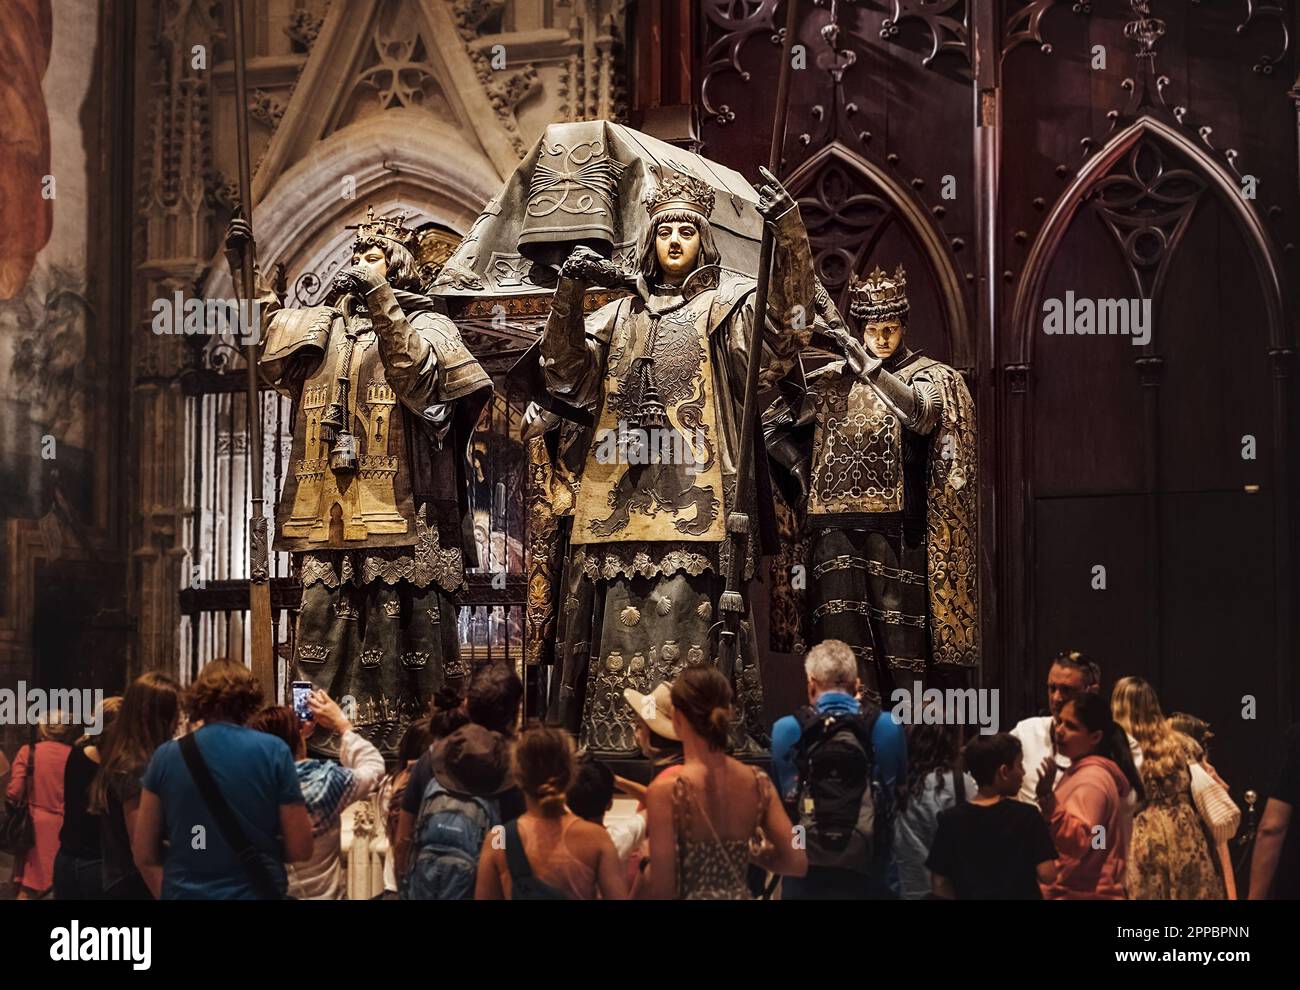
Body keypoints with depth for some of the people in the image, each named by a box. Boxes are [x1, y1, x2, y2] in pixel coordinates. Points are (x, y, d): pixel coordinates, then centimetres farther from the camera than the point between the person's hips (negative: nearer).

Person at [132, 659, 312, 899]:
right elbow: (300, 850, -8)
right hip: (257, 893, -1)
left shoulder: (166, 756, -4)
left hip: (186, 893, 1)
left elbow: (144, 855, -1)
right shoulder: (274, 751, -8)